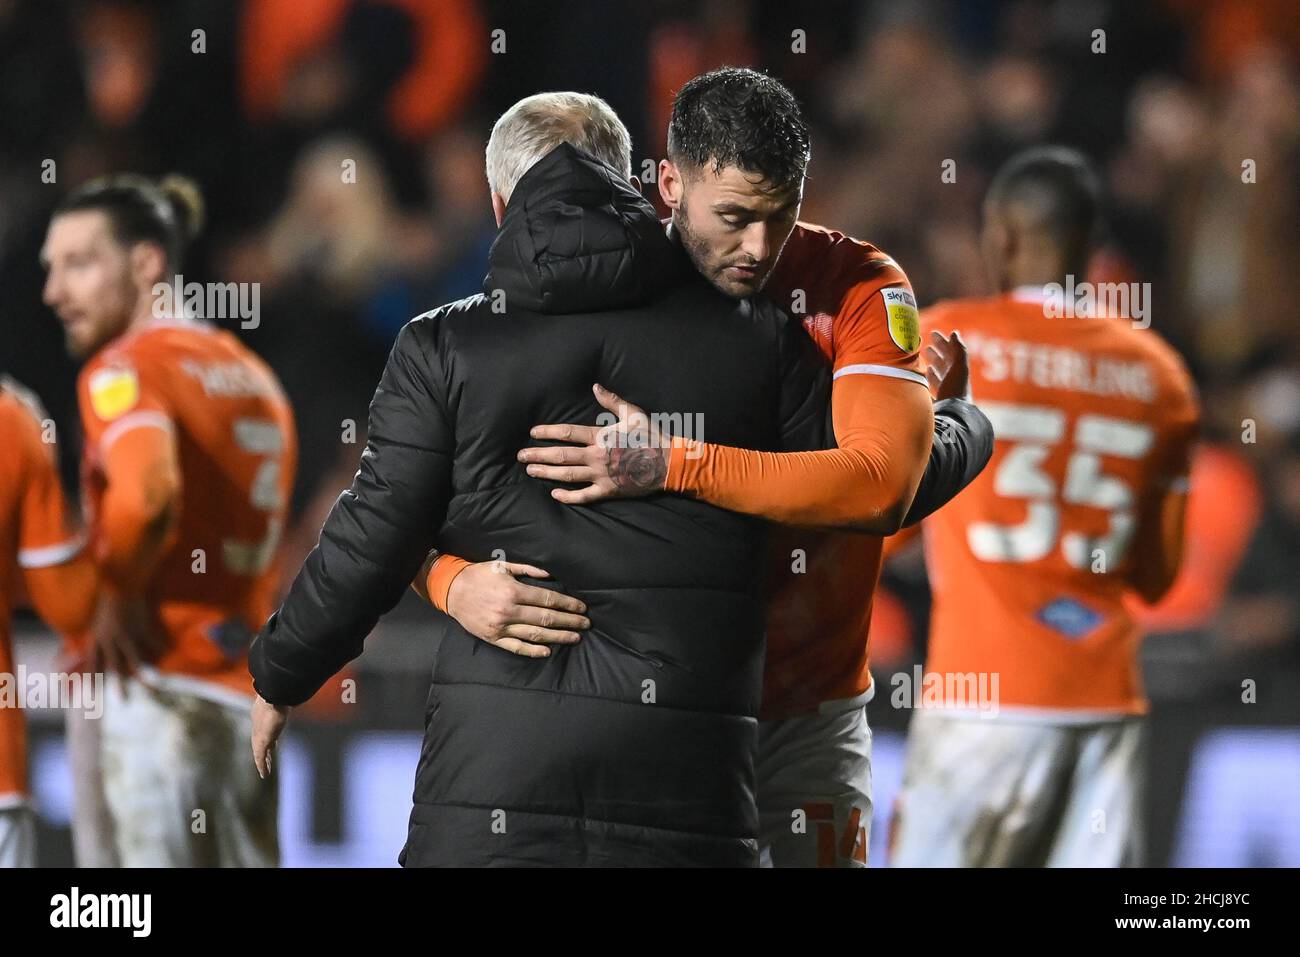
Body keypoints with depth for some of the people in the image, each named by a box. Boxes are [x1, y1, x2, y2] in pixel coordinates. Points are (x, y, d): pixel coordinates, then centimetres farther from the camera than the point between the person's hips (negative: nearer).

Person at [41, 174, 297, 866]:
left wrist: (119, 596, -13)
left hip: (152, 697, -8)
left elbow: (145, 497, -27)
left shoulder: (127, 368, -8)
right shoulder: (254, 377, 17)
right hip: (244, 699, 8)